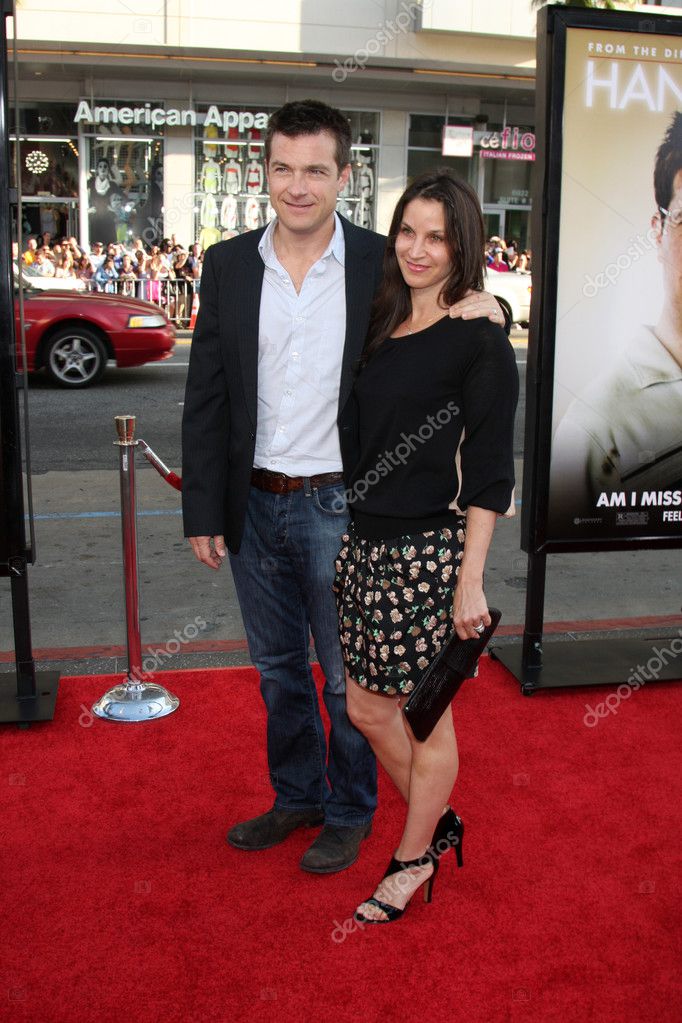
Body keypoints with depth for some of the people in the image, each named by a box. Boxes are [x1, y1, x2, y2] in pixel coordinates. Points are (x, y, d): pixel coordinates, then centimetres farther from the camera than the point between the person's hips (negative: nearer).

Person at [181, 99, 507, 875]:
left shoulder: (382, 265, -6)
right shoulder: (227, 265, 1)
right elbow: (205, 398, 3)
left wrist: (486, 310, -17)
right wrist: (202, 511, 1)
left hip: (342, 509, -3)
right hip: (255, 507, 3)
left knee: (346, 676, 10)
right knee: (277, 668, 19)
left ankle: (350, 811, 33)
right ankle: (296, 796, 40)